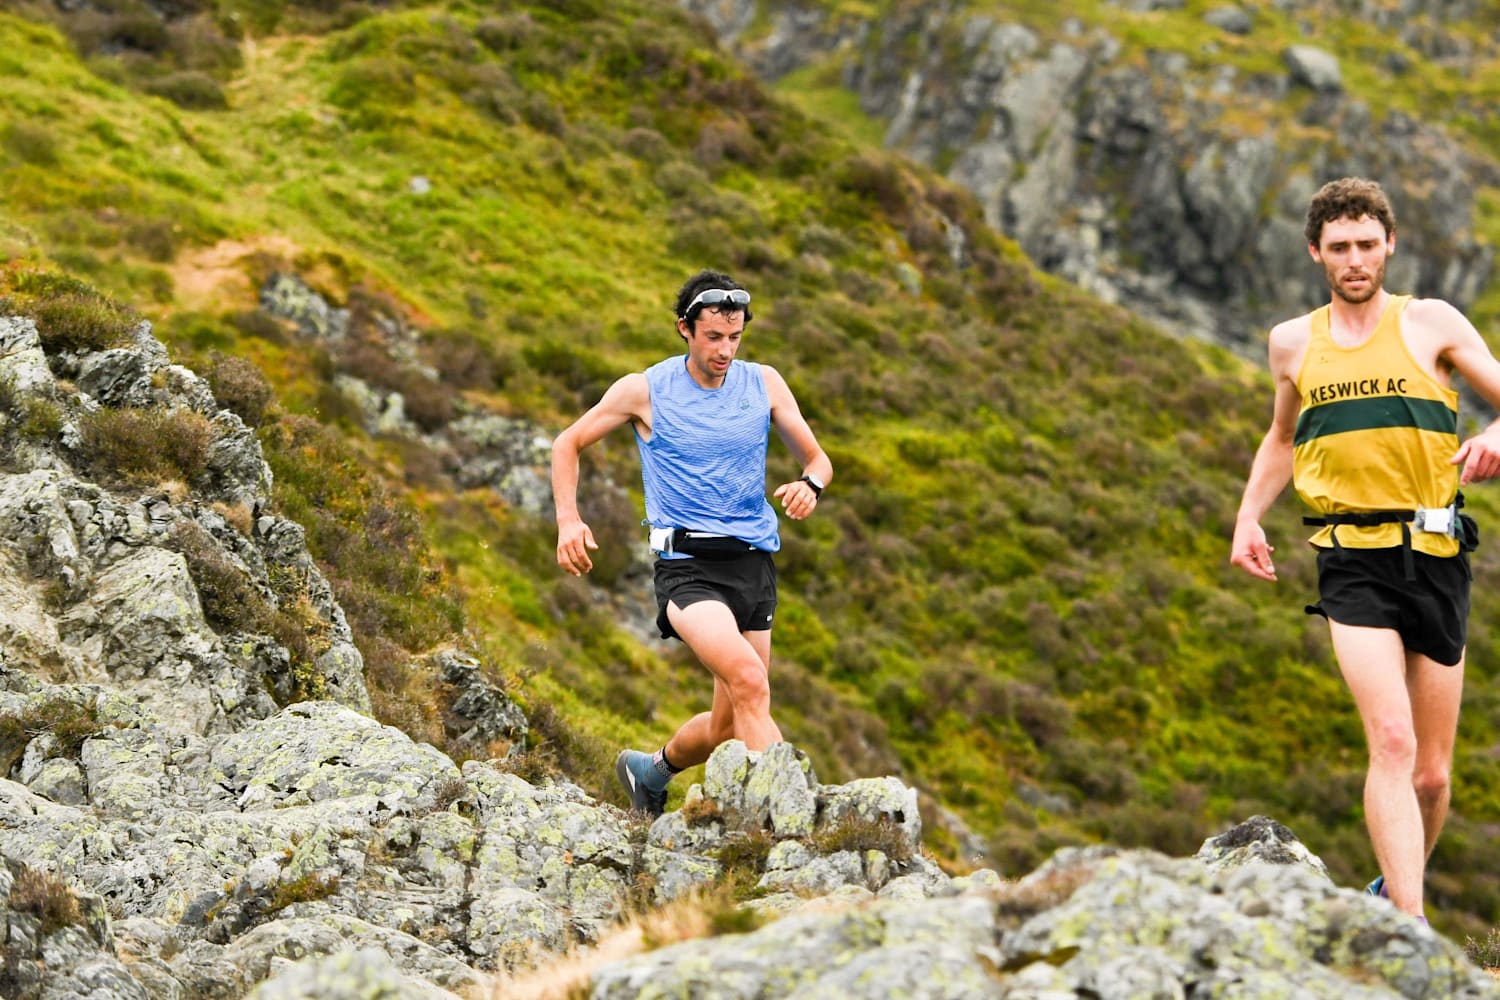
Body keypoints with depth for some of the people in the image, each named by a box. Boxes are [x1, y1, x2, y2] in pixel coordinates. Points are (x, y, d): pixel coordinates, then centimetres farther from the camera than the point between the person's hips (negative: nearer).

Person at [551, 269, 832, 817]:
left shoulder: (764, 383, 5)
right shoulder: (644, 391, -3)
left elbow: (816, 459, 11)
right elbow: (568, 444, 9)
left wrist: (810, 484, -14)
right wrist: (569, 520, -6)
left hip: (754, 565, 5)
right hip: (687, 564, -4)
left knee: (729, 723, 11)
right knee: (749, 682, -28)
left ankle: (650, 770, 40)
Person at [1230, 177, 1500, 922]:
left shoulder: (1431, 324, 5)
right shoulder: (1293, 343, 13)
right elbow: (1282, 437, 29)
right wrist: (1248, 518, 15)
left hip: (1436, 558, 0)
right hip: (1353, 560, 0)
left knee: (1431, 773, 6)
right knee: (1390, 741, -20)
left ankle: (1397, 888, 33)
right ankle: (1410, 926, -25)